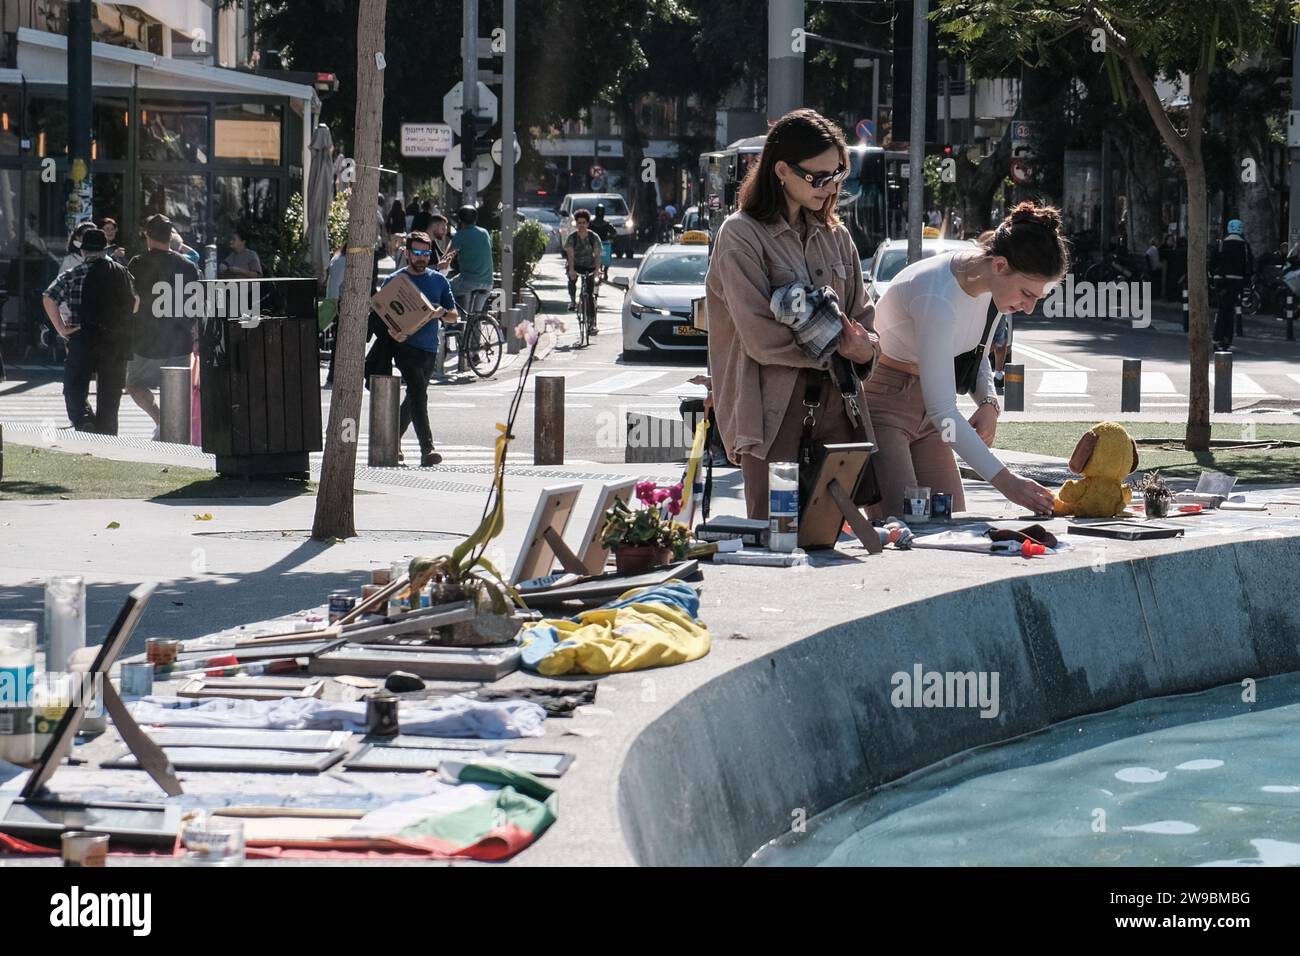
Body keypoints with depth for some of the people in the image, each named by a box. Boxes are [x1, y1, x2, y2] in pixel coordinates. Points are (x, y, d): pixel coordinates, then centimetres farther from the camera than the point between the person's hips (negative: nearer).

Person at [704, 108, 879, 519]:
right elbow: (761, 337, -13)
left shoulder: (835, 235, 15)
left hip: (837, 404, 6)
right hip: (775, 410, -5)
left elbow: (862, 314, 17)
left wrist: (865, 347, -6)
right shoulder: (741, 235, -4)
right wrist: (838, 347, -8)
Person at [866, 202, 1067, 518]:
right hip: (879, 405, -9)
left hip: (922, 406, 9)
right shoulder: (938, 297, -31)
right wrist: (1004, 480, -37)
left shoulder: (987, 282, -4)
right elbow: (942, 410, -34)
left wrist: (988, 402, -4)